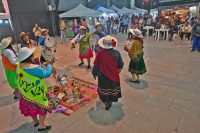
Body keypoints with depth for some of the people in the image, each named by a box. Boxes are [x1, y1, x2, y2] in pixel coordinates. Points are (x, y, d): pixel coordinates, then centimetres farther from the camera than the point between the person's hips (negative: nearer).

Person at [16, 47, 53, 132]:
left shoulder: (20, 65, -4)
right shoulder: (34, 68, -32)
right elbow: (47, 74, -27)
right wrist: (49, 65, -8)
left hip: (25, 92, 9)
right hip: (35, 93, -9)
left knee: (31, 107, 26)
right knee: (43, 108, 12)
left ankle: (35, 122, 47)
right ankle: (41, 126, 24)